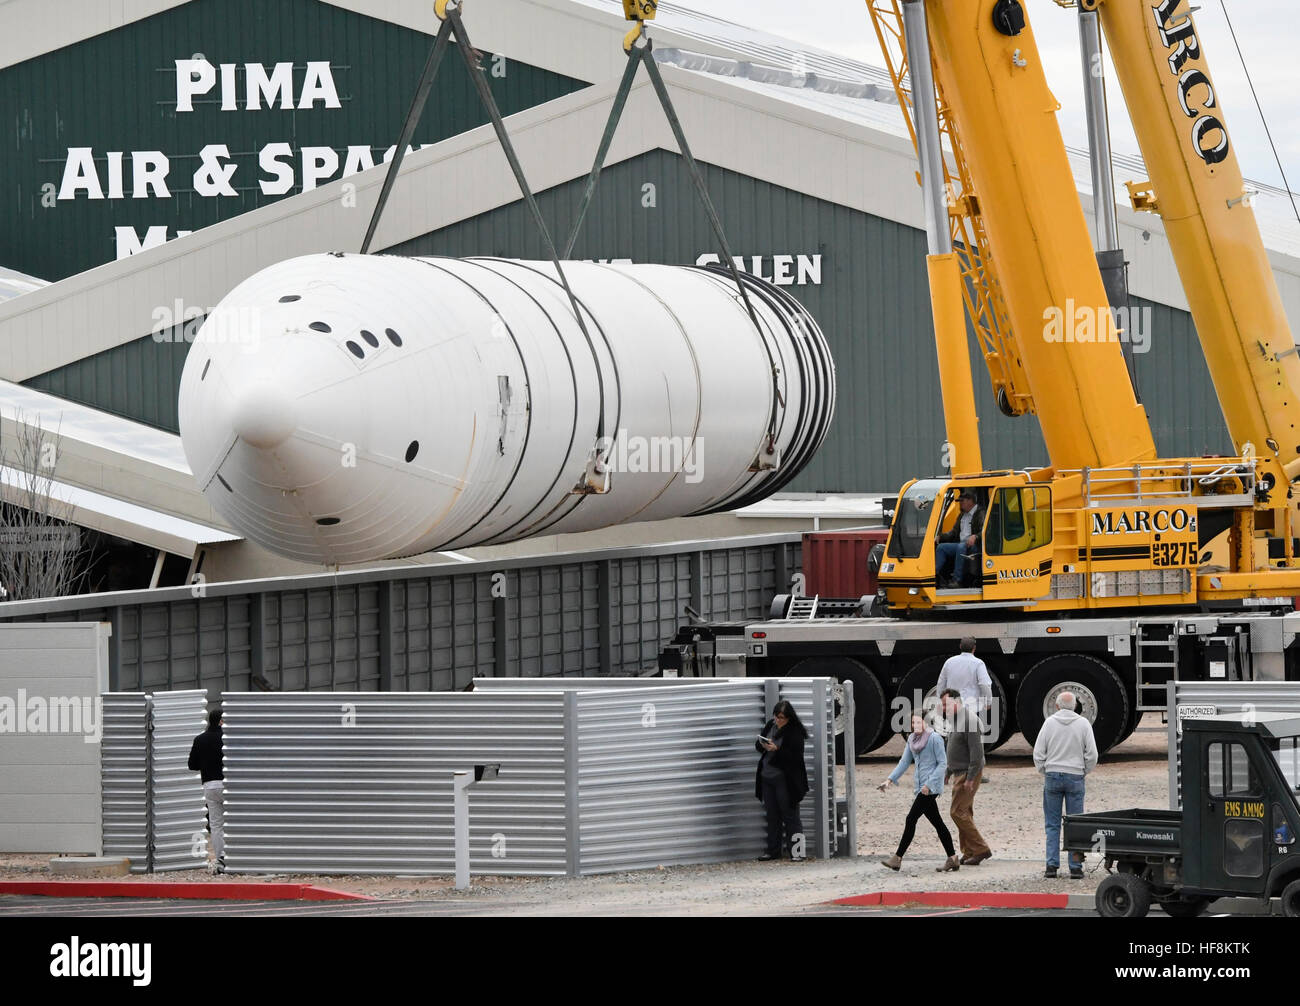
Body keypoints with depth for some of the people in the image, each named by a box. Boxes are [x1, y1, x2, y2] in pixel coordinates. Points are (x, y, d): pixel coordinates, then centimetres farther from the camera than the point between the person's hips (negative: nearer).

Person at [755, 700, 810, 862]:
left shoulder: (795, 732, -12)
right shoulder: (771, 725, 8)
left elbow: (795, 756, -17)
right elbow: (758, 745, 15)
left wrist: (777, 749, -26)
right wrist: (762, 745, -8)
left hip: (785, 780, -7)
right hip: (767, 777, 7)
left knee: (790, 815, -4)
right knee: (772, 816, 12)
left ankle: (797, 852, -1)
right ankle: (773, 850, 19)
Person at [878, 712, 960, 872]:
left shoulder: (935, 739, -11)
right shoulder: (912, 739, 11)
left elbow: (943, 763, -12)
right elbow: (905, 762, 15)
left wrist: (929, 784, -18)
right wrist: (890, 779, 5)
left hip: (932, 787, -8)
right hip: (921, 786, 8)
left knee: (911, 819, -9)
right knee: (937, 822, 9)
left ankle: (897, 858, -7)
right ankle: (953, 859, 13)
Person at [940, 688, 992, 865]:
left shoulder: (970, 720, -16)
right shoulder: (954, 721, 16)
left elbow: (977, 751, -21)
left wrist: (970, 778, -24)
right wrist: (948, 772, 21)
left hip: (969, 773, -10)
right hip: (960, 774, 10)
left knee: (957, 812, -12)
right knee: (964, 813, 9)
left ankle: (980, 849, -9)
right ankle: (969, 854, 11)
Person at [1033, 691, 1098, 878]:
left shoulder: (1050, 722, -1)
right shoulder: (1083, 724, -1)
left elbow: (1038, 753, -1)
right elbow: (1092, 754, -3)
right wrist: (1084, 772, 12)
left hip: (1052, 775, 0)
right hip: (1075, 777, 0)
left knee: (1052, 824, 6)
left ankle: (1052, 865, 1)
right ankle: (1075, 867, 1)